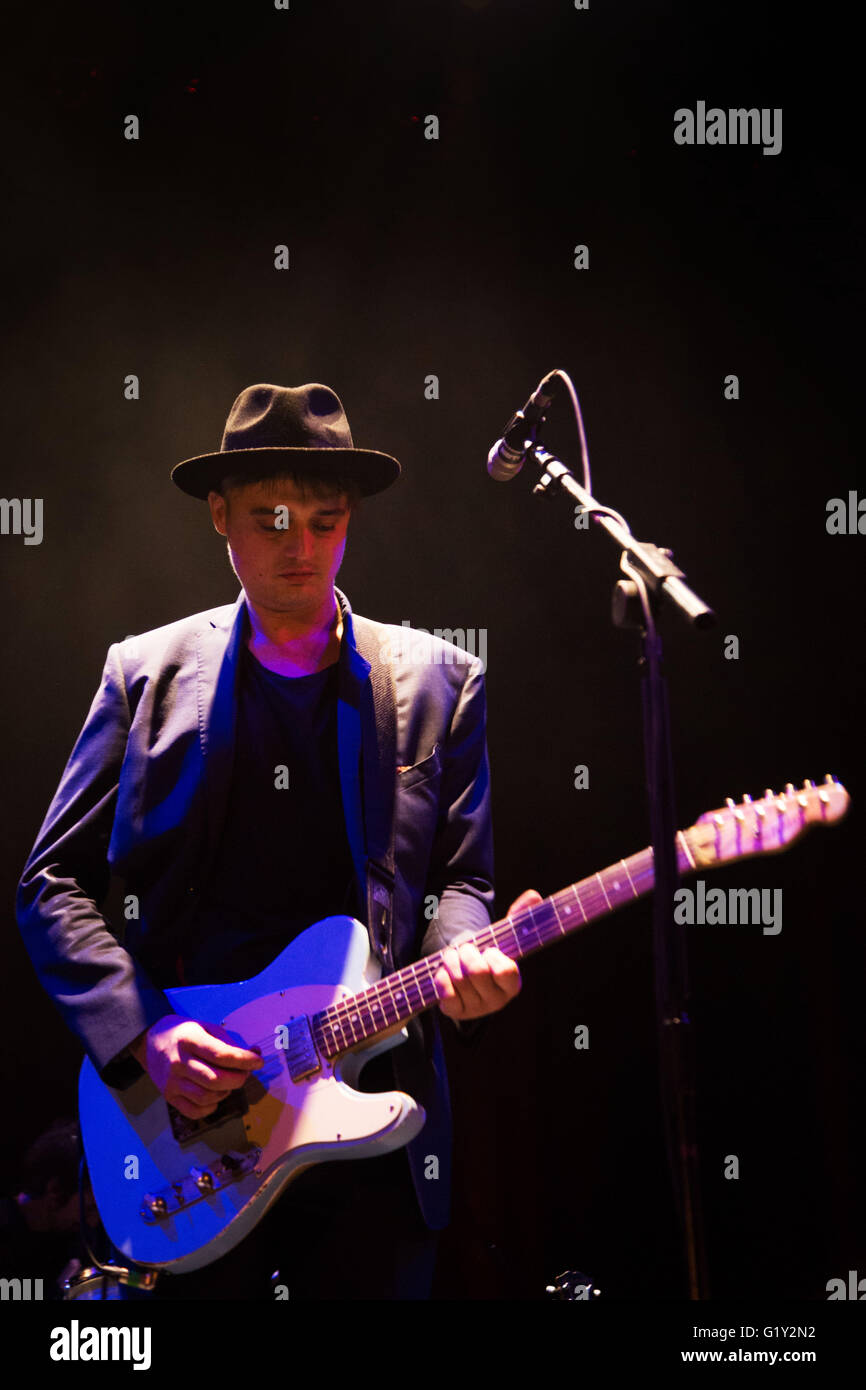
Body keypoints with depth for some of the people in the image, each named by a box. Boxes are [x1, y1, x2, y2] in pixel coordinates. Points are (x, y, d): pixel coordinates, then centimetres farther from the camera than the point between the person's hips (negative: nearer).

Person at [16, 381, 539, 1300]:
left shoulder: (436, 682, 5)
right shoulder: (147, 673, 3)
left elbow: (458, 878, 5)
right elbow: (54, 881, 2)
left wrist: (463, 960, -18)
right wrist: (142, 1033, -12)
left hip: (370, 1117, 1)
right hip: (188, 1119, 0)